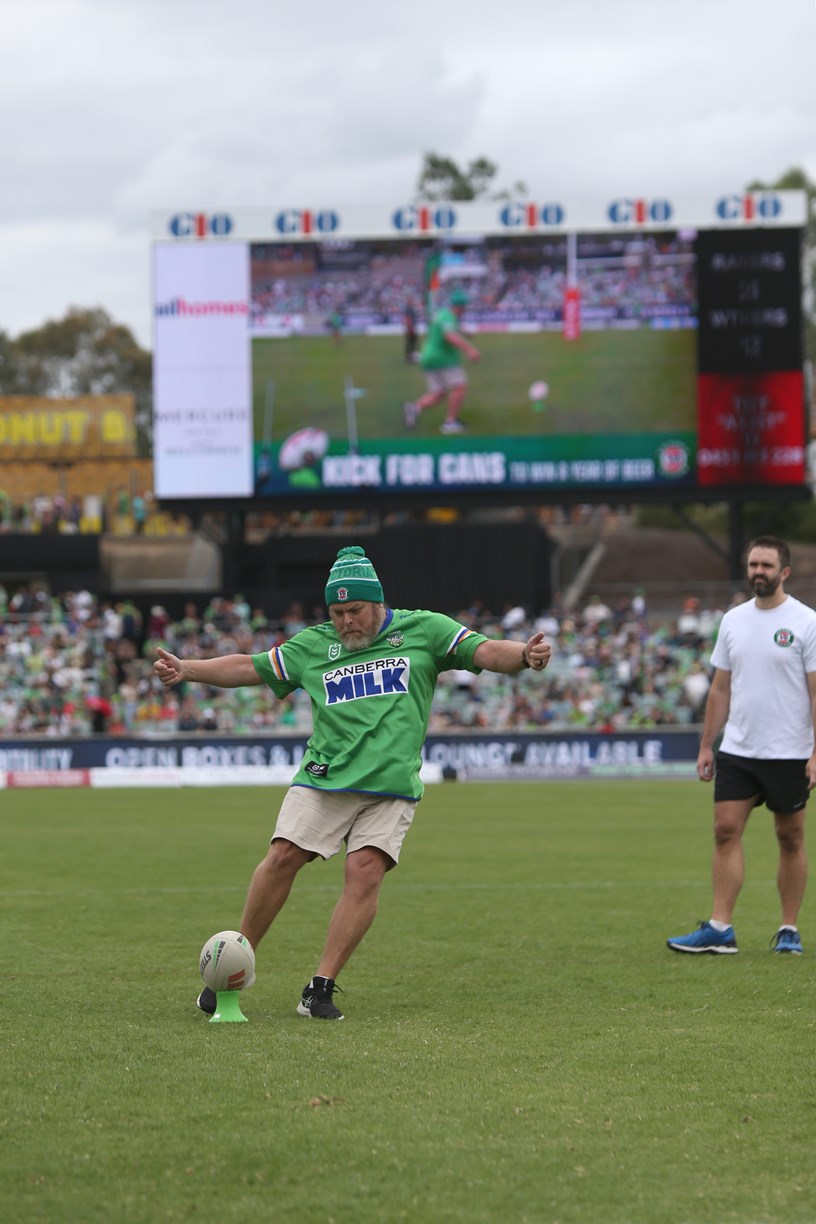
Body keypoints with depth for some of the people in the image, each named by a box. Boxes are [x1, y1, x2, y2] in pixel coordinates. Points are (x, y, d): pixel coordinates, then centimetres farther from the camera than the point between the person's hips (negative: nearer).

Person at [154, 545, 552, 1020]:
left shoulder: (423, 630, 5)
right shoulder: (314, 645, 12)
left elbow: (485, 651, -3)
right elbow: (250, 668, 17)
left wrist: (523, 655, -24)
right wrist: (186, 669, 7)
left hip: (391, 786, -1)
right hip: (323, 779, 1)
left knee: (366, 871, -16)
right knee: (283, 857, -12)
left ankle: (321, 989, -12)